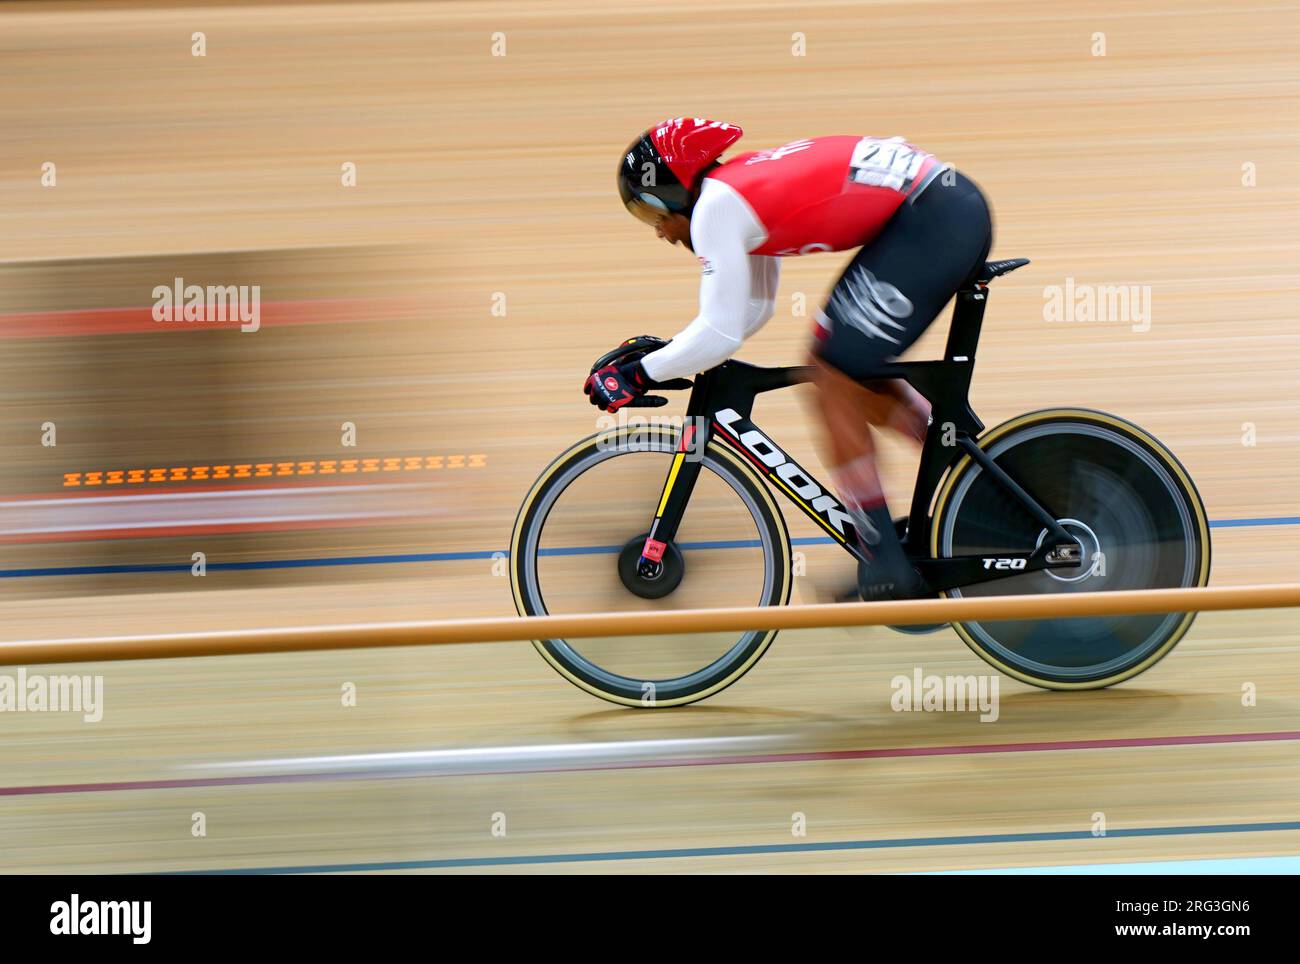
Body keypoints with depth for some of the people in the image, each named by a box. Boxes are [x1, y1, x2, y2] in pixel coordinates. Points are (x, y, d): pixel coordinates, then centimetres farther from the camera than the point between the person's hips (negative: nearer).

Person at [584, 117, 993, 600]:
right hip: (959, 205, 10)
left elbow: (720, 334, -12)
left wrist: (638, 374, -1)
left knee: (834, 379, -4)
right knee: (850, 373, 18)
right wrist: (664, 354, 24)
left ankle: (886, 566, -2)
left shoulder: (716, 206, -8)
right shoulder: (745, 187, 21)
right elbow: (754, 308, 29)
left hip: (930, 221, -10)